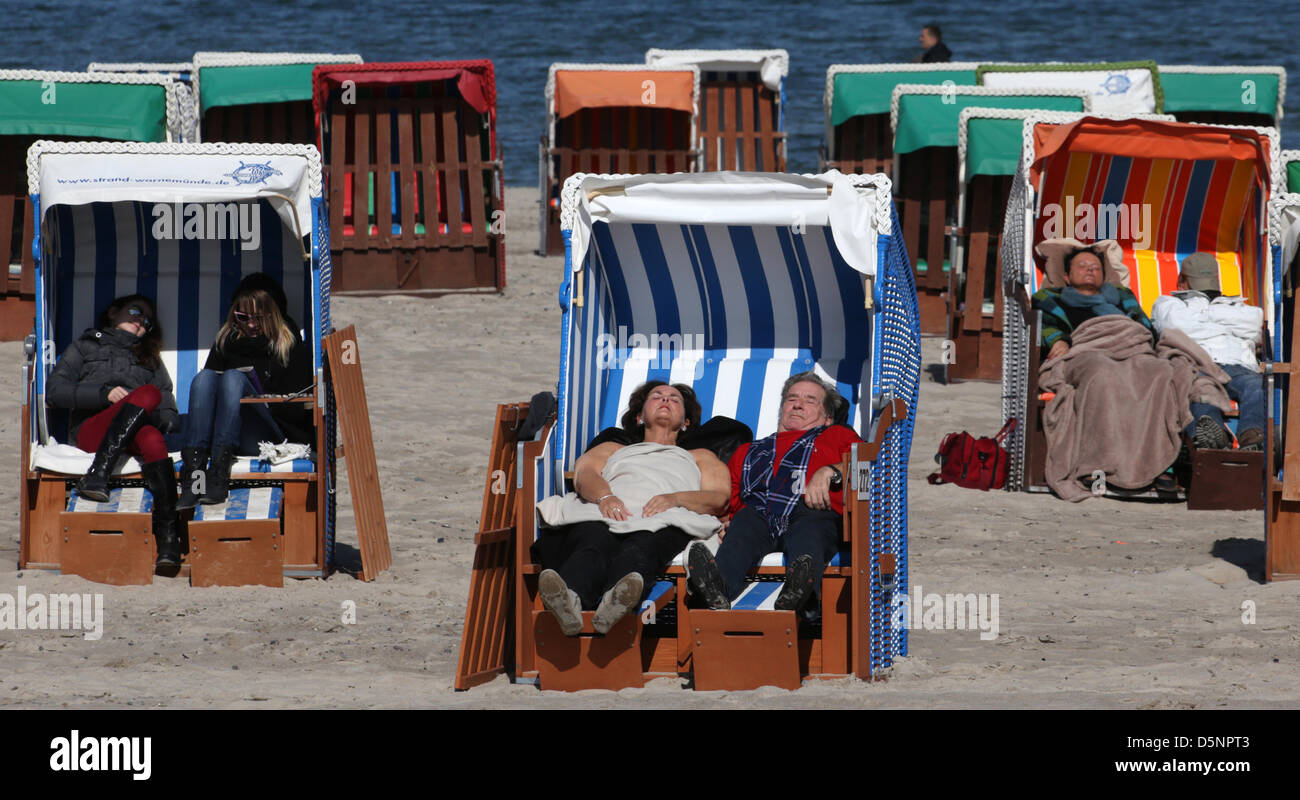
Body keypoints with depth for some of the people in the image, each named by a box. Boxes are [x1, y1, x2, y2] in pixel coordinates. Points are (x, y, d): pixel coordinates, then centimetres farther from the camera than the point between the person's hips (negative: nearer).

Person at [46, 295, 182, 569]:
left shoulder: (150, 358, 36)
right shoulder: (85, 347, 27)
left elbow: (167, 407, 23)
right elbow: (54, 391, 10)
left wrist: (167, 421, -2)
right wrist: (104, 394, -4)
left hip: (134, 432, 2)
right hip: (90, 428, -2)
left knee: (151, 439, -39)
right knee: (149, 393, -32)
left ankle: (167, 535, -54)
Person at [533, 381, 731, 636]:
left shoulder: (700, 458, 42)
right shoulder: (611, 450, 44)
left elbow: (719, 498, 19)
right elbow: (585, 474, 18)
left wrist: (674, 498, -6)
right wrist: (604, 496, -10)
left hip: (664, 521, -1)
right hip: (602, 513, 1)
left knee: (641, 547, -43)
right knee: (594, 544, -41)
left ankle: (615, 601, -77)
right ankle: (570, 598, -74)